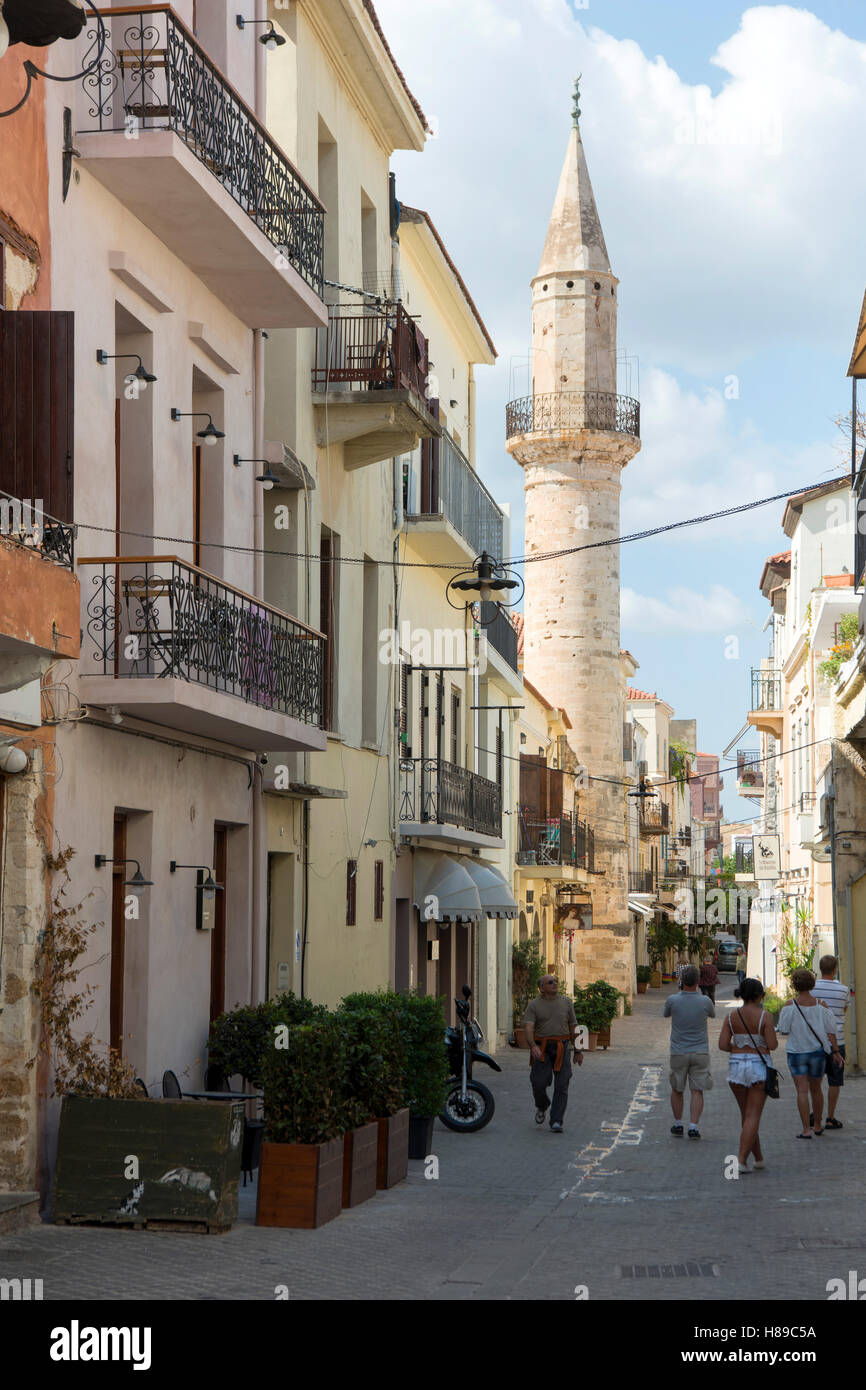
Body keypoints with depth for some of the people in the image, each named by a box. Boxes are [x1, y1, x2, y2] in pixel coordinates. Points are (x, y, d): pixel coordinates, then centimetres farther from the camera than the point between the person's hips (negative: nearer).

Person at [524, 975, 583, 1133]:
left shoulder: (566, 1002, 10)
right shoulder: (534, 1005, 1)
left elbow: (573, 1027, 15)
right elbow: (529, 1028, -11)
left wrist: (577, 1050, 13)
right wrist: (533, 1046, -29)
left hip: (562, 1048, 2)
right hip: (541, 1049, -2)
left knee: (561, 1086, -5)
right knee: (538, 1083, -8)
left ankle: (556, 1122, -2)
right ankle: (541, 1107, 24)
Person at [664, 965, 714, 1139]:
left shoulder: (672, 1000, -11)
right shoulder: (705, 1002, -10)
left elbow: (666, 1014, 12)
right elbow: (713, 1014, 14)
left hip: (678, 1053, 0)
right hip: (700, 1052, 0)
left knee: (677, 1090, 16)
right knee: (697, 1091, 1)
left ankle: (678, 1125, 22)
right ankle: (693, 1126, -9)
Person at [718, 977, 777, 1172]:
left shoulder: (731, 1017, 2)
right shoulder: (765, 1016, -9)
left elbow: (723, 1044, -3)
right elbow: (772, 1045, -11)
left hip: (736, 1066, 4)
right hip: (759, 1067, -4)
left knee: (746, 1114, 17)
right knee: (753, 1116, -2)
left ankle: (758, 1157, 24)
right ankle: (741, 1160, -13)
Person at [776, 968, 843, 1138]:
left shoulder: (790, 1006, -12)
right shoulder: (821, 1005, -4)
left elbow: (783, 1031, -7)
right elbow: (830, 1031, -3)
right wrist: (835, 1051, 4)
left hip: (796, 1052, -3)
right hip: (818, 1051, 3)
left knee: (802, 1091, -2)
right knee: (816, 1089, 18)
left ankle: (806, 1129, -8)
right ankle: (817, 1125, 29)